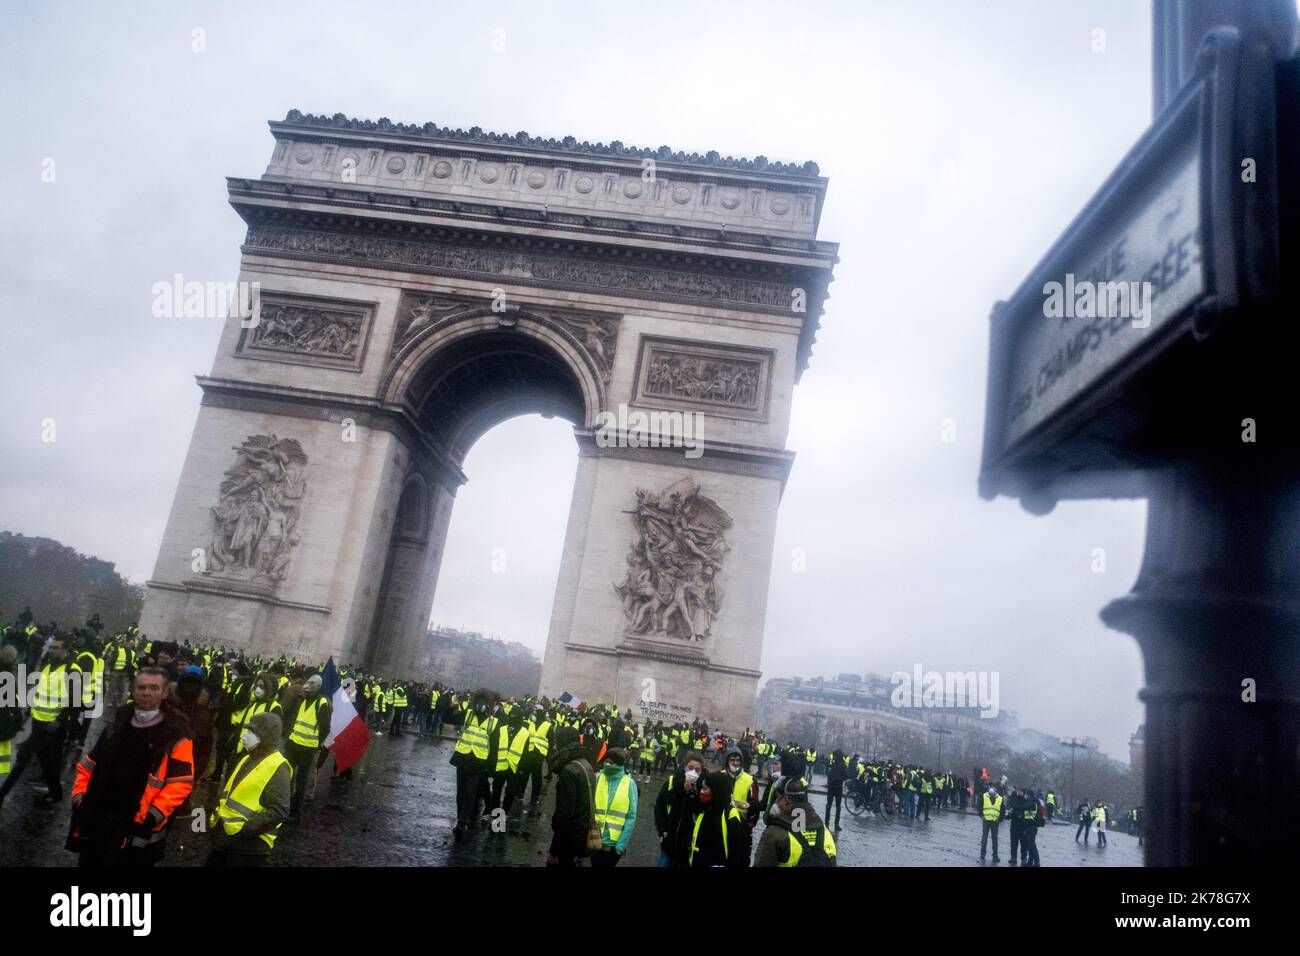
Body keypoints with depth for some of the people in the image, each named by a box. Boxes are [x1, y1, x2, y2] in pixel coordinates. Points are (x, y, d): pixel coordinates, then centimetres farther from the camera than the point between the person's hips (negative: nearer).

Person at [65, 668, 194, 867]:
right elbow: (89, 762, 19)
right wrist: (79, 794, 7)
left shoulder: (176, 735, -9)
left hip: (136, 827, -6)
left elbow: (181, 781, -13)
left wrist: (155, 813, -21)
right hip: (96, 819, 6)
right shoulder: (118, 725, 10)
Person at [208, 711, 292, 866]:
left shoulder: (277, 768, -17)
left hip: (250, 845, -9)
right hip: (224, 836, 9)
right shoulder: (248, 758, 12)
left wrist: (246, 830, -25)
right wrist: (216, 818, 11)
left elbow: (279, 811, -23)